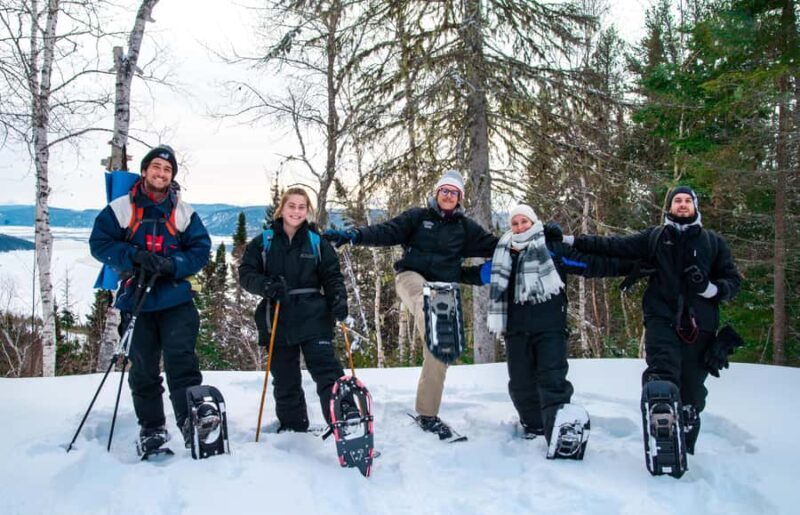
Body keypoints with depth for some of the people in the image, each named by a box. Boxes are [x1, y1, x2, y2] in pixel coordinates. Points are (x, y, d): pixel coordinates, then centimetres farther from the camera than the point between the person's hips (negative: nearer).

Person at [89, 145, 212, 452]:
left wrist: (170, 264, -16)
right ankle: (151, 429, 21)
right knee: (142, 369, 8)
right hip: (136, 301, 1)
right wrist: (134, 256, -15)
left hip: (176, 301, -1)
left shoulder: (184, 212, 6)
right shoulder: (120, 208, 5)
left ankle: (192, 424, -5)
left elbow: (201, 251, 2)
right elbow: (99, 243, 1)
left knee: (182, 362, -10)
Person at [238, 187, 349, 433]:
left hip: (313, 319, -1)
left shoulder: (317, 243, 4)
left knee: (327, 370, -11)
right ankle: (292, 428, 26)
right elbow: (245, 273, 1)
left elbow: (332, 276, 5)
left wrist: (339, 300, -14)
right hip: (277, 321, 2)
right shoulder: (263, 242, 4)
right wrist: (265, 285, -19)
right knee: (285, 380, 11)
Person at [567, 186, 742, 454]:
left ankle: (685, 449, 14)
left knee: (691, 391, 3)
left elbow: (733, 280, 15)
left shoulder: (714, 242, 17)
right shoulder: (653, 237, 14)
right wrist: (571, 241, 3)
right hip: (661, 319, -1)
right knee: (662, 375, -23)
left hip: (700, 325, 1)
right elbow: (613, 246, 10)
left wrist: (710, 288, -6)